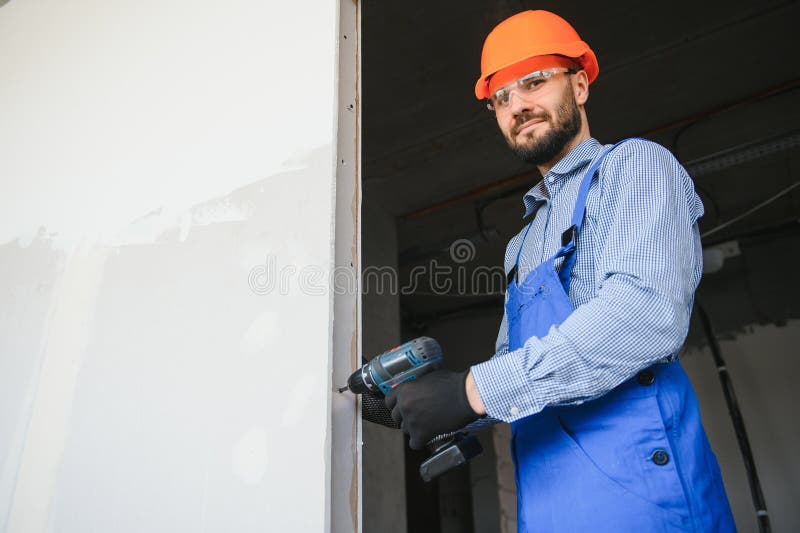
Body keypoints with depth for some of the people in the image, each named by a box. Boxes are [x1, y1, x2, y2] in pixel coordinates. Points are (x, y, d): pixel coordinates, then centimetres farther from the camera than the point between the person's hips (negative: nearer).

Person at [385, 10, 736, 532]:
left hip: (630, 481, -7)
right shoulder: (525, 243, 21)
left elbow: (646, 312, -19)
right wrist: (414, 390, 6)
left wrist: (474, 390, -21)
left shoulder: (634, 165, -2)